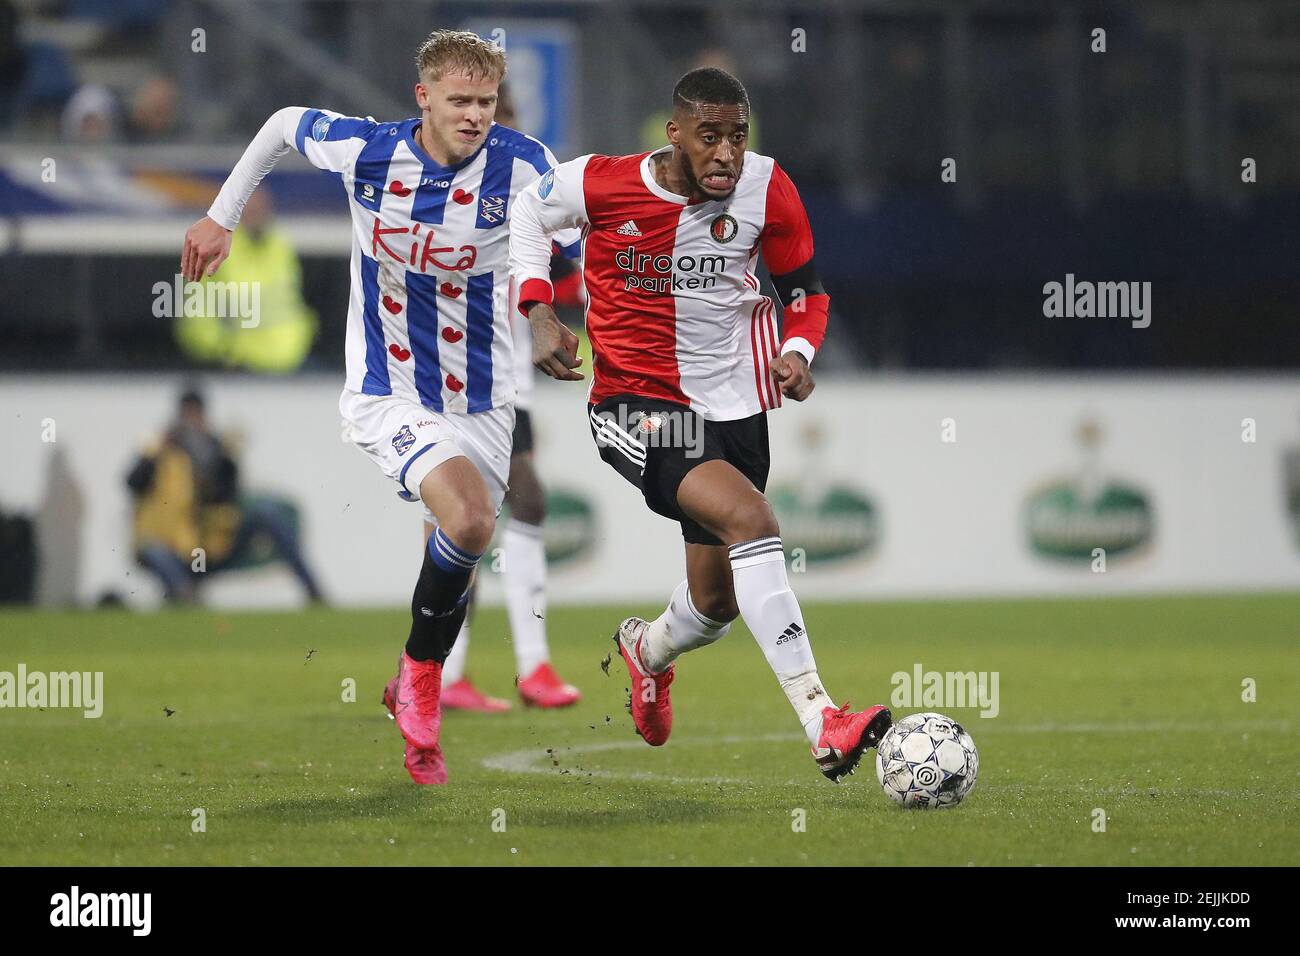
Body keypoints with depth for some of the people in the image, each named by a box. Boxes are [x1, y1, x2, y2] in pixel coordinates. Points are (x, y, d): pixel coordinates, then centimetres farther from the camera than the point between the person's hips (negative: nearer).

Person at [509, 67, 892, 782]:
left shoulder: (765, 189, -7)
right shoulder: (603, 184, -14)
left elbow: (804, 290, 8)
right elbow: (525, 213, 7)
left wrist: (797, 352, -12)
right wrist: (540, 313, -5)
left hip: (733, 401, 5)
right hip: (635, 402, -5)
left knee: (716, 604, 13)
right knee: (750, 517, -30)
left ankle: (648, 648, 54)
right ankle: (819, 722, -37)